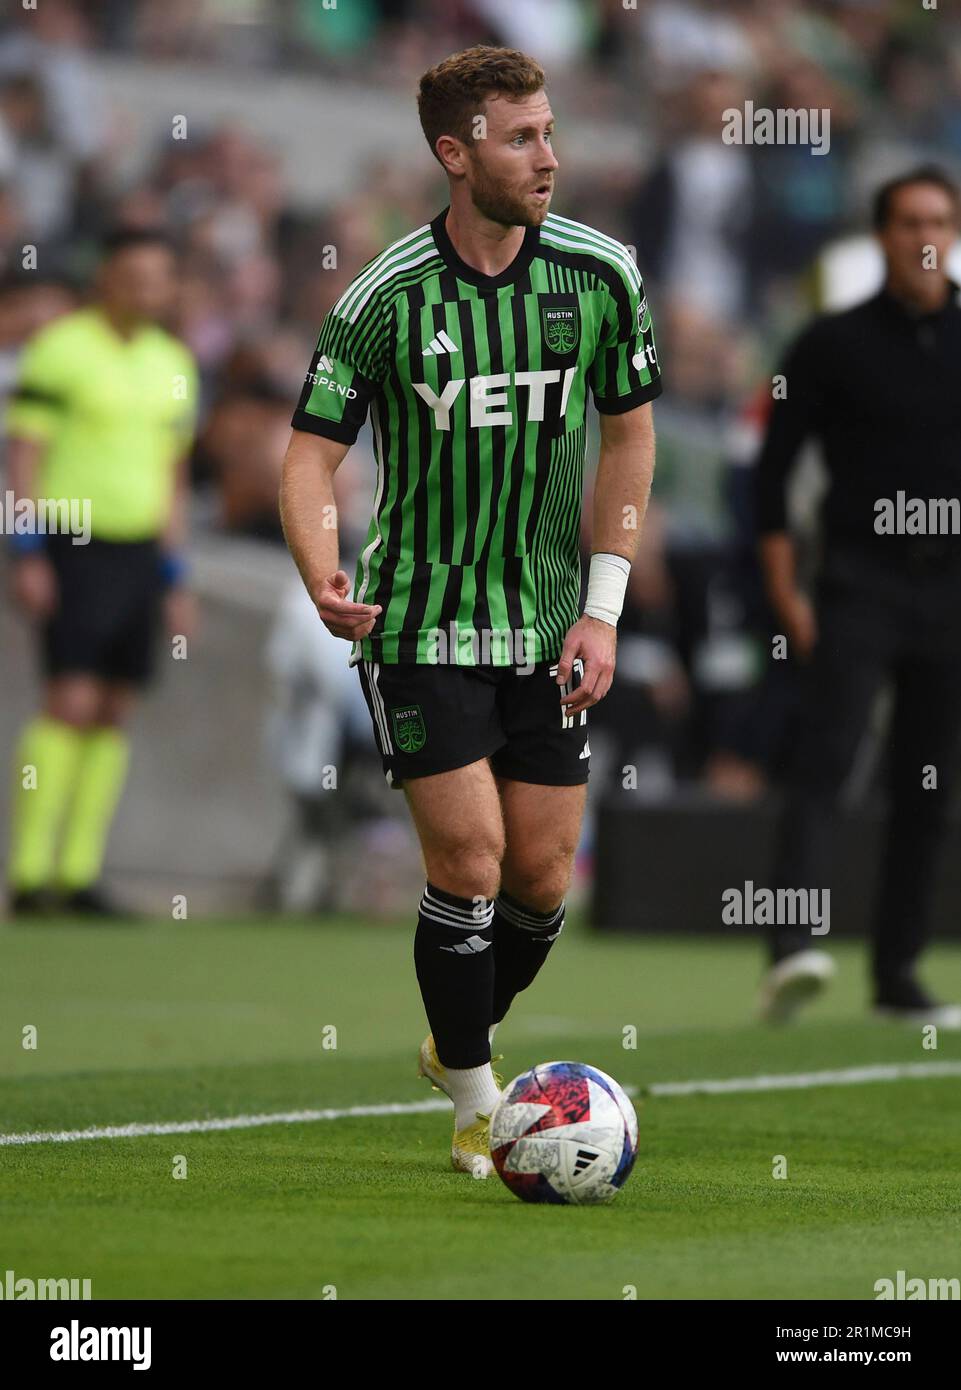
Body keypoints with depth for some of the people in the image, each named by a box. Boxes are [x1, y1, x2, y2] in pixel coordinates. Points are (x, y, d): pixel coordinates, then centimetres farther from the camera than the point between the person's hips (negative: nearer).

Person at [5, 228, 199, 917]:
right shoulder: (61, 348, -7)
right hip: (71, 548, -6)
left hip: (138, 551, 6)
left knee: (114, 713, 3)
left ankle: (79, 873, 7)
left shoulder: (173, 364, 12)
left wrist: (175, 577, 17)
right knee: (72, 701, -15)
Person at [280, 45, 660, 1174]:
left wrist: (603, 609, 2)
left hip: (548, 625, 3)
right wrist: (325, 582, -27)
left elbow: (629, 435, 8)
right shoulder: (385, 298, -11)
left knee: (542, 878, 5)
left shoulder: (600, 273, -3)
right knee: (469, 860, -10)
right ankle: (475, 1105, 6)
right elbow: (312, 452, -7)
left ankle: (461, 1039, 33)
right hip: (422, 623, -3)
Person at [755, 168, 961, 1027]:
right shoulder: (834, 345, 1)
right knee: (827, 762, -17)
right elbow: (775, 465, 2)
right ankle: (791, 954, -29)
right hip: (860, 582, -3)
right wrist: (785, 592, -5)